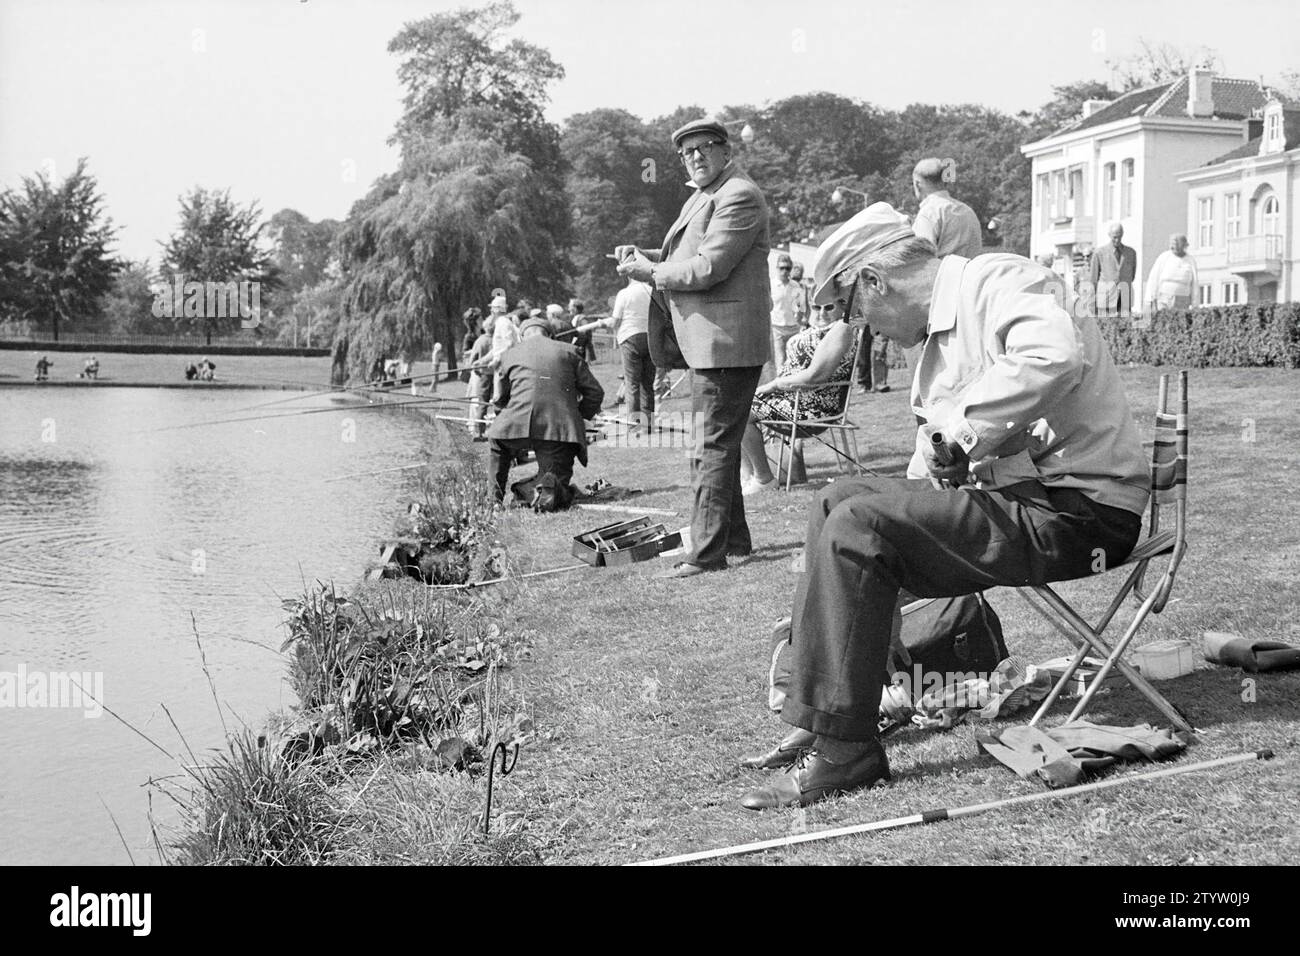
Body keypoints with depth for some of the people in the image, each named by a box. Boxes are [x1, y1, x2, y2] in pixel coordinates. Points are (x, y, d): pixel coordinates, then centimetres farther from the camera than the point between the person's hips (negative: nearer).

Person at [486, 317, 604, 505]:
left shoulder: (511, 352, 19)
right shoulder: (567, 352, 17)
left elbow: (501, 397, 29)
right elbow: (595, 392, 14)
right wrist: (579, 416, 27)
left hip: (519, 424, 1)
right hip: (561, 429, -1)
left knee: (497, 439, 32)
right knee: (557, 481, 6)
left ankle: (494, 496, 23)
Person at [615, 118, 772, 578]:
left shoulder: (739, 197, -14)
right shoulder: (703, 198, 20)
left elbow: (707, 268, -22)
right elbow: (685, 258, 24)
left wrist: (650, 272, -11)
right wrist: (644, 255, 5)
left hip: (726, 343, -11)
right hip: (709, 342, 11)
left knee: (713, 448, -8)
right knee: (719, 445, 18)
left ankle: (708, 553, -4)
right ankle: (734, 540, 29)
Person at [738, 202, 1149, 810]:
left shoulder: (998, 282, -11)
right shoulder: (943, 324, 20)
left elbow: (1054, 356, -34)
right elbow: (932, 462, 26)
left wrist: (961, 425, -26)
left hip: (1076, 512, -10)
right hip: (1021, 496, 10)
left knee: (857, 525, -19)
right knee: (838, 502, 8)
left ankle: (844, 749, -13)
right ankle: (815, 716, 6)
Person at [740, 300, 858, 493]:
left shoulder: (840, 330, -15)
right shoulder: (816, 330, 18)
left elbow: (816, 375, -25)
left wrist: (772, 385, -17)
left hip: (811, 407, -11)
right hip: (795, 397, 11)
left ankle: (764, 479, -7)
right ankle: (747, 477, 4)